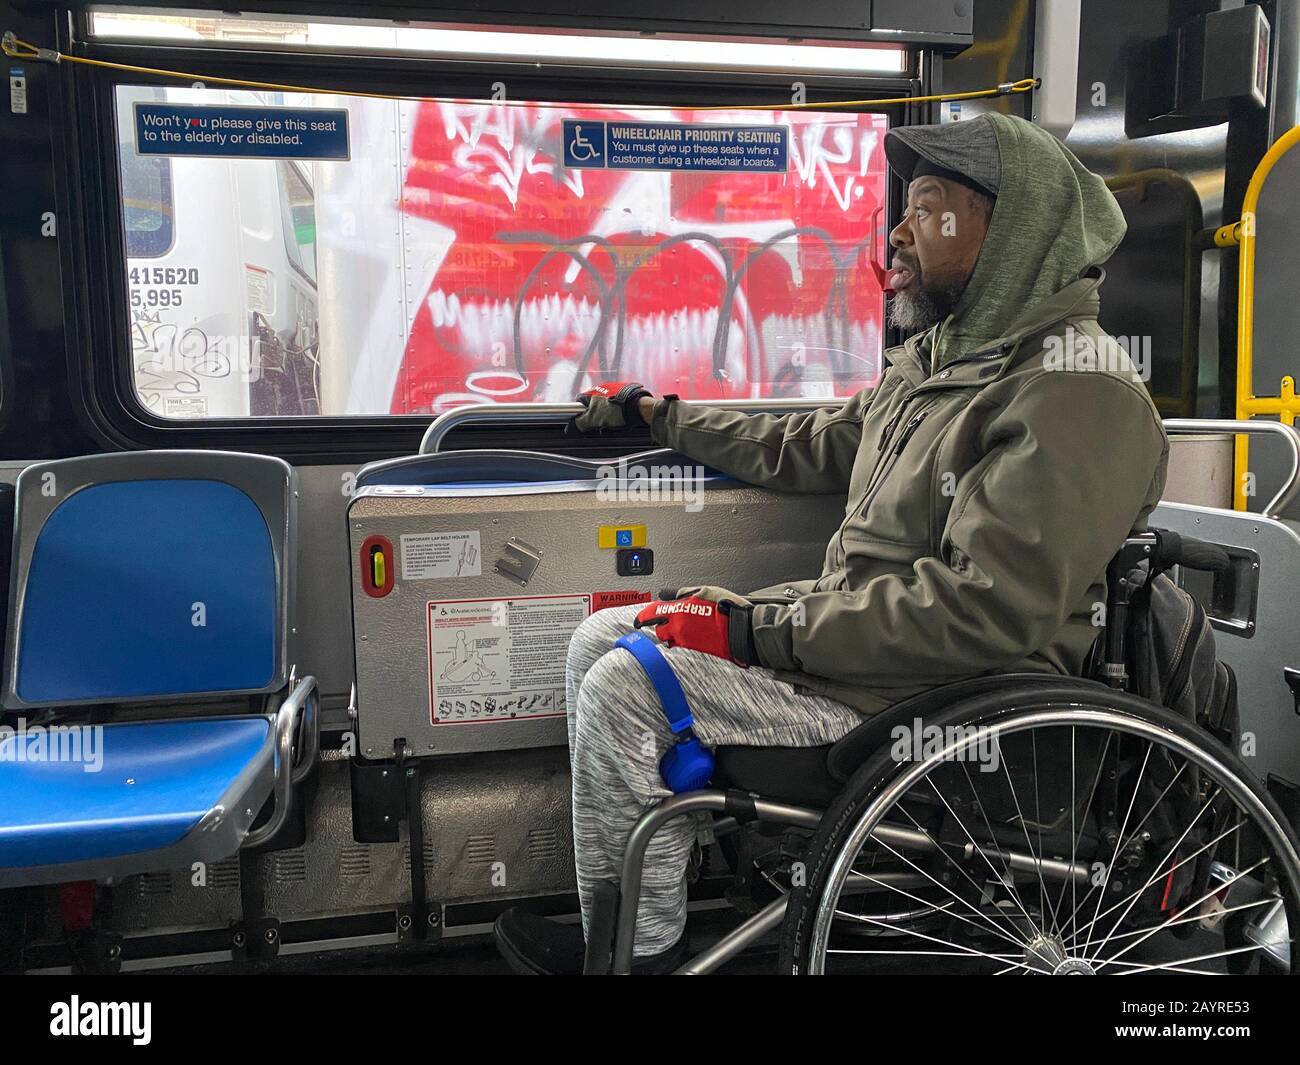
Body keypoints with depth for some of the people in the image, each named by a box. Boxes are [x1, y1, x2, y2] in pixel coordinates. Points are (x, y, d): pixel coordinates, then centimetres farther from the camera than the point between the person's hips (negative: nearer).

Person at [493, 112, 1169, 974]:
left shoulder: (1077, 391, -19)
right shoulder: (935, 358, 13)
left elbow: (983, 611, -27)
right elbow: (810, 449, 23)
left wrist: (756, 629, -24)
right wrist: (660, 413, 27)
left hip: (945, 694, -9)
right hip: (854, 622, 10)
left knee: (624, 685, -18)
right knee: (601, 638, 4)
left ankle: (640, 948, 4)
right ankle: (628, 927, 12)